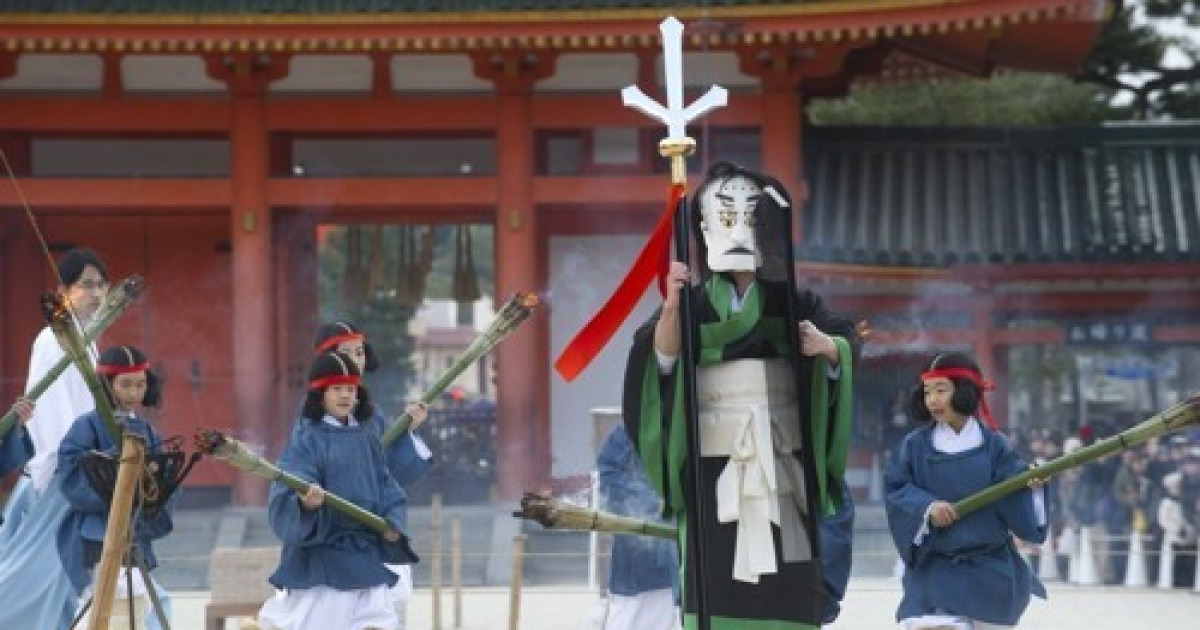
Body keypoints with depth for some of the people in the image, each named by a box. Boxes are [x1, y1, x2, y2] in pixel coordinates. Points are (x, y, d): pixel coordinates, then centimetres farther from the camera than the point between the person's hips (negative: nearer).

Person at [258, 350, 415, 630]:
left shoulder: (367, 439, 10)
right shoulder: (307, 439, -8)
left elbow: (386, 488, 13)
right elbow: (288, 494, -20)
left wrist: (392, 522, -4)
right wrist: (305, 501, -41)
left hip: (365, 556, 6)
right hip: (318, 556, -6)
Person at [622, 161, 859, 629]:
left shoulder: (791, 300, 8)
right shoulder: (693, 301, 3)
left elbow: (848, 341, 2)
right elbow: (662, 359, -11)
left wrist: (828, 346, -20)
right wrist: (671, 304, -28)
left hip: (781, 462, 2)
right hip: (714, 462, -2)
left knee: (786, 591, -1)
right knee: (716, 583, -7)